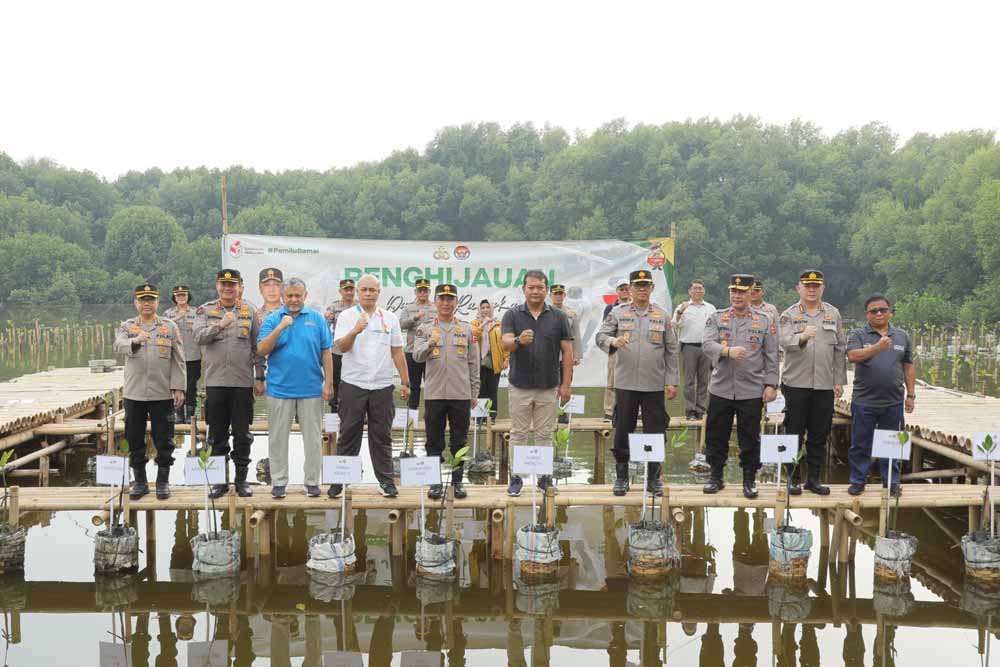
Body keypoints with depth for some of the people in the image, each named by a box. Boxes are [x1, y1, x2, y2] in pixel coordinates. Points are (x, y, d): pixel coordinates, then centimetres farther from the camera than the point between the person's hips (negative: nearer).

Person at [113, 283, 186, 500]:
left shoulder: (170, 326, 4)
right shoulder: (127, 326, 6)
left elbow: (178, 360, 2)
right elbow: (118, 345, -16)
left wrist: (179, 388, -5)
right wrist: (135, 341, -37)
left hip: (162, 394, -1)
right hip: (134, 393, 1)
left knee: (163, 441, 3)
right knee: (135, 440, 8)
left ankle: (163, 482, 15)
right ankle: (139, 482, 21)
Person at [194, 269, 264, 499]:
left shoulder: (249, 311, 5)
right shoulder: (205, 310, 6)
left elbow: (257, 347, 5)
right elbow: (199, 337, -10)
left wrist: (259, 377, 1)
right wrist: (220, 325, -24)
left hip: (243, 382, 0)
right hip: (215, 382, 0)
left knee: (242, 434, 5)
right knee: (217, 434, 8)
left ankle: (241, 478, 16)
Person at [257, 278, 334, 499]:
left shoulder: (317, 319, 3)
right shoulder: (272, 319, 2)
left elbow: (326, 353, 3)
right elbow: (262, 350, -7)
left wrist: (329, 383, 0)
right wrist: (280, 327, -18)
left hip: (311, 388, 0)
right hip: (280, 388, 0)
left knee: (313, 438, 7)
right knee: (278, 438, 7)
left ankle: (312, 481, 17)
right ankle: (278, 481, 18)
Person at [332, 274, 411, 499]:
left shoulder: (390, 318, 8)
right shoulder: (346, 317, 1)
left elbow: (397, 352, 10)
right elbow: (341, 347, -11)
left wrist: (405, 382, 7)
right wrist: (355, 331, -29)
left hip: (382, 386, 2)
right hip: (353, 385, -2)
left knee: (382, 436, 8)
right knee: (349, 435, 5)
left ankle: (385, 480, 16)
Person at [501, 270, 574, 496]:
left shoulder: (558, 317, 1)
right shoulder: (512, 315, -1)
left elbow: (567, 352, 1)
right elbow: (506, 344, -15)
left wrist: (566, 384, -5)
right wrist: (519, 340, -38)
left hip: (549, 388, 1)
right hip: (519, 387, 0)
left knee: (544, 434, 9)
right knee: (518, 434, 7)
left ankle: (545, 477, 20)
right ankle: (516, 477, 17)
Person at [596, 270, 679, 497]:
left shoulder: (662, 316, 7)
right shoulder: (618, 313, 5)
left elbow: (672, 350, 7)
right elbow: (600, 336, 0)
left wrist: (672, 380, 2)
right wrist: (613, 341, -23)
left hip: (655, 385, 1)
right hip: (625, 383, 0)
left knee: (655, 432, 5)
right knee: (623, 431, 5)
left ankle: (653, 478, 18)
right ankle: (621, 477, 17)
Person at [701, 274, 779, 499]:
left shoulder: (764, 321, 5)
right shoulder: (716, 318, 5)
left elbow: (771, 356, 4)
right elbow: (707, 344, -9)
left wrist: (771, 385, -2)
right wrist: (728, 350, -27)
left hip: (752, 391, -1)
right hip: (720, 389, 1)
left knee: (750, 438, 5)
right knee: (716, 436, 7)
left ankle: (750, 480, 18)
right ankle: (716, 477, 21)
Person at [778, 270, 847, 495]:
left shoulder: (833, 314, 10)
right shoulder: (789, 315, 1)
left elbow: (841, 349, 11)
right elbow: (784, 342, -16)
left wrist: (839, 381, 7)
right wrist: (802, 337, -37)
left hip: (825, 384, 3)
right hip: (796, 383, -2)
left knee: (819, 436, 8)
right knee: (794, 434, 3)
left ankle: (814, 478, 19)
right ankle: (794, 478, 14)